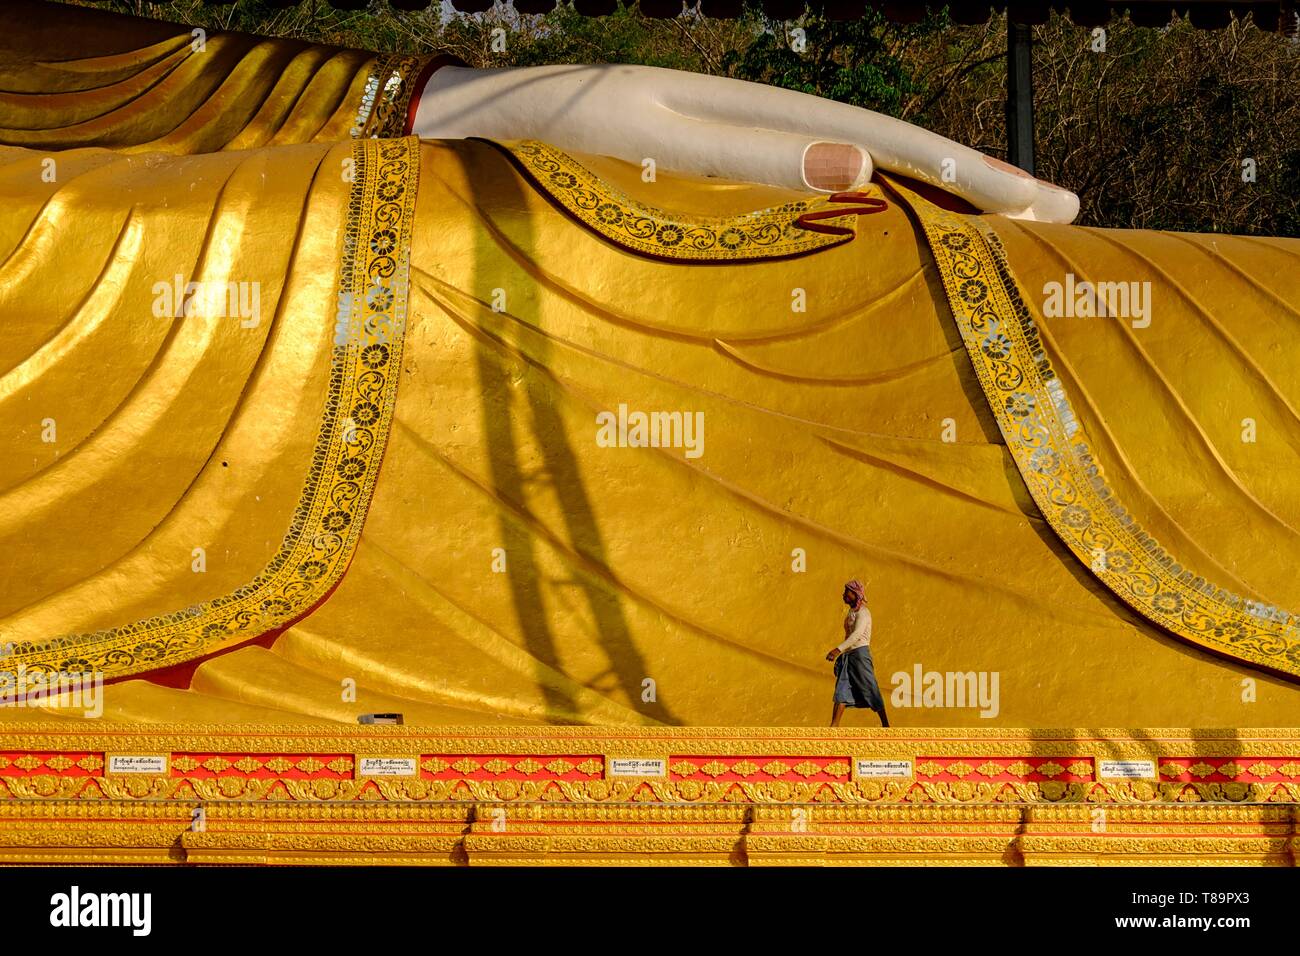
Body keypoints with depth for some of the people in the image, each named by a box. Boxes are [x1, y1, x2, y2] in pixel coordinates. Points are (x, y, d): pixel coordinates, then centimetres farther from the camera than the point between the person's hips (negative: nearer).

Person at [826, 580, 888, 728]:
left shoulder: (863, 613, -10)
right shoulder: (851, 612, 18)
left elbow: (857, 634, -24)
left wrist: (839, 649, -35)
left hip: (860, 653, -8)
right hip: (848, 656, 8)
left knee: (871, 691, -3)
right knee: (841, 691, -3)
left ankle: (885, 725, 6)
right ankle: (833, 727, -10)